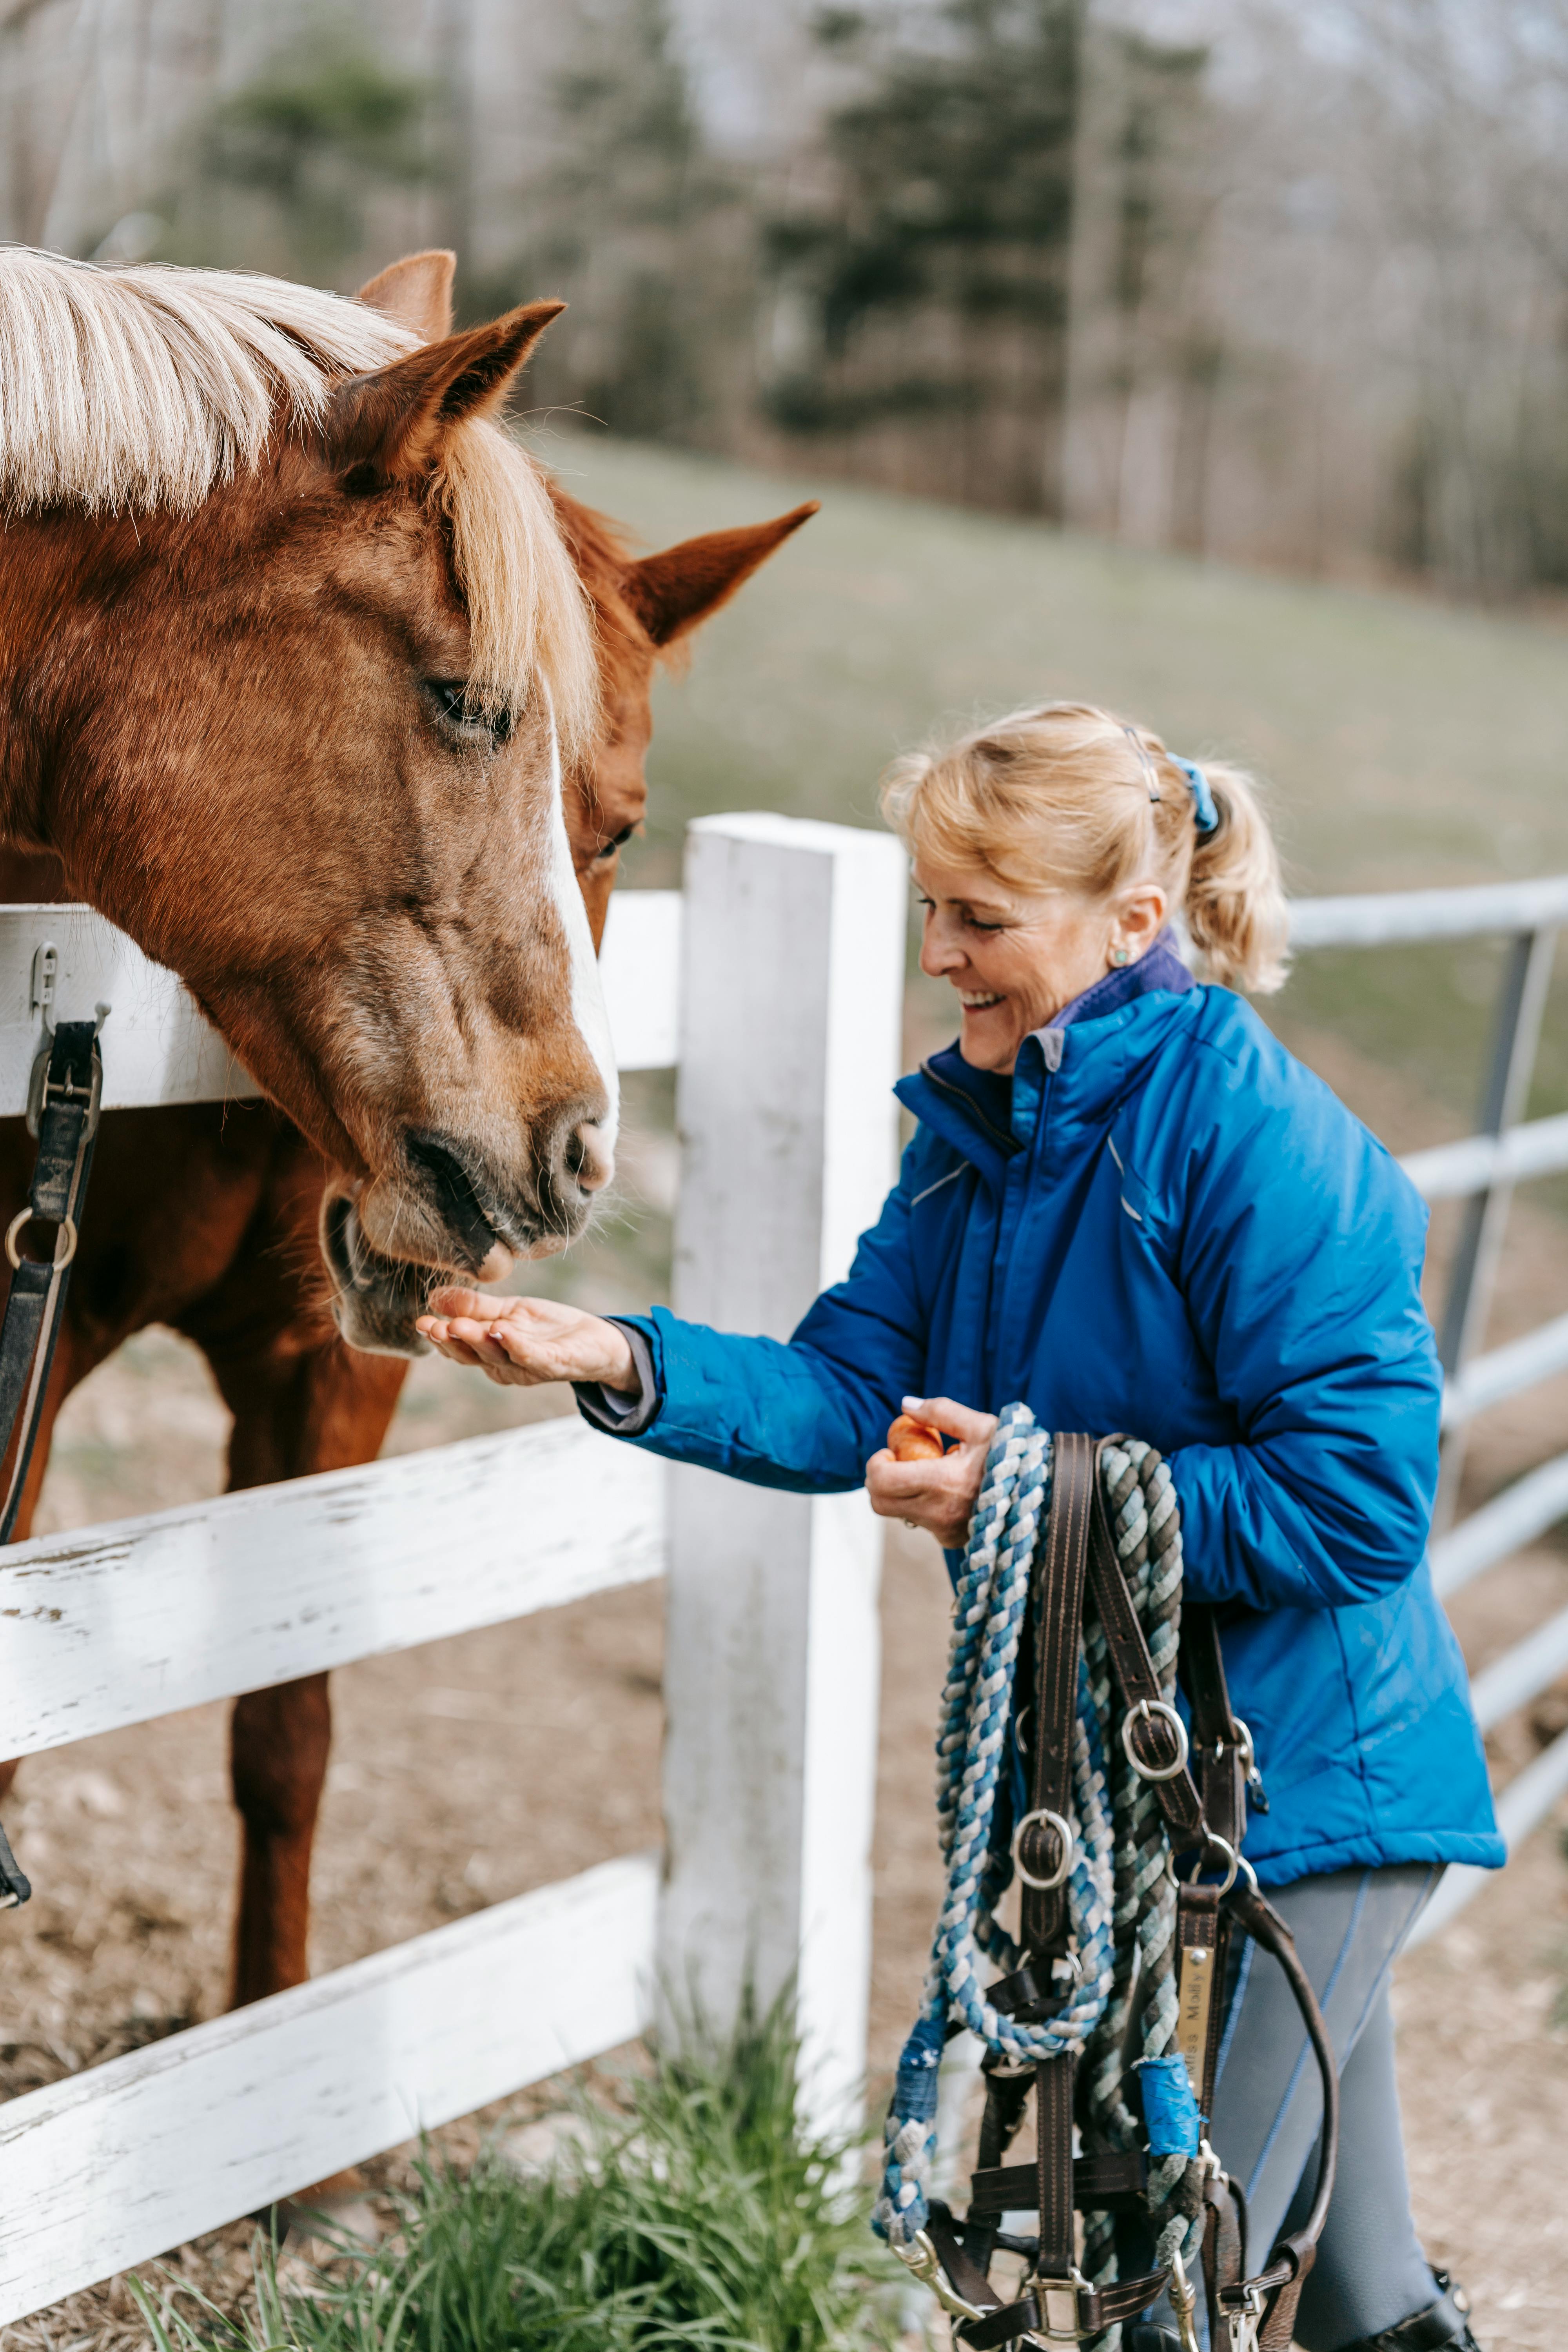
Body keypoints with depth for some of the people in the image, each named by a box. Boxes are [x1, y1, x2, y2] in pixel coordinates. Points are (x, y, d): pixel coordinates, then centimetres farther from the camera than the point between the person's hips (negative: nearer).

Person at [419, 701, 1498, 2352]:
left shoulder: (1259, 1139, -22)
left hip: (1319, 1780, -8)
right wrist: (625, 1364, -18)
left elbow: (1356, 1501, -24)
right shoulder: (975, 1128, 3)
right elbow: (854, 1394, -2)